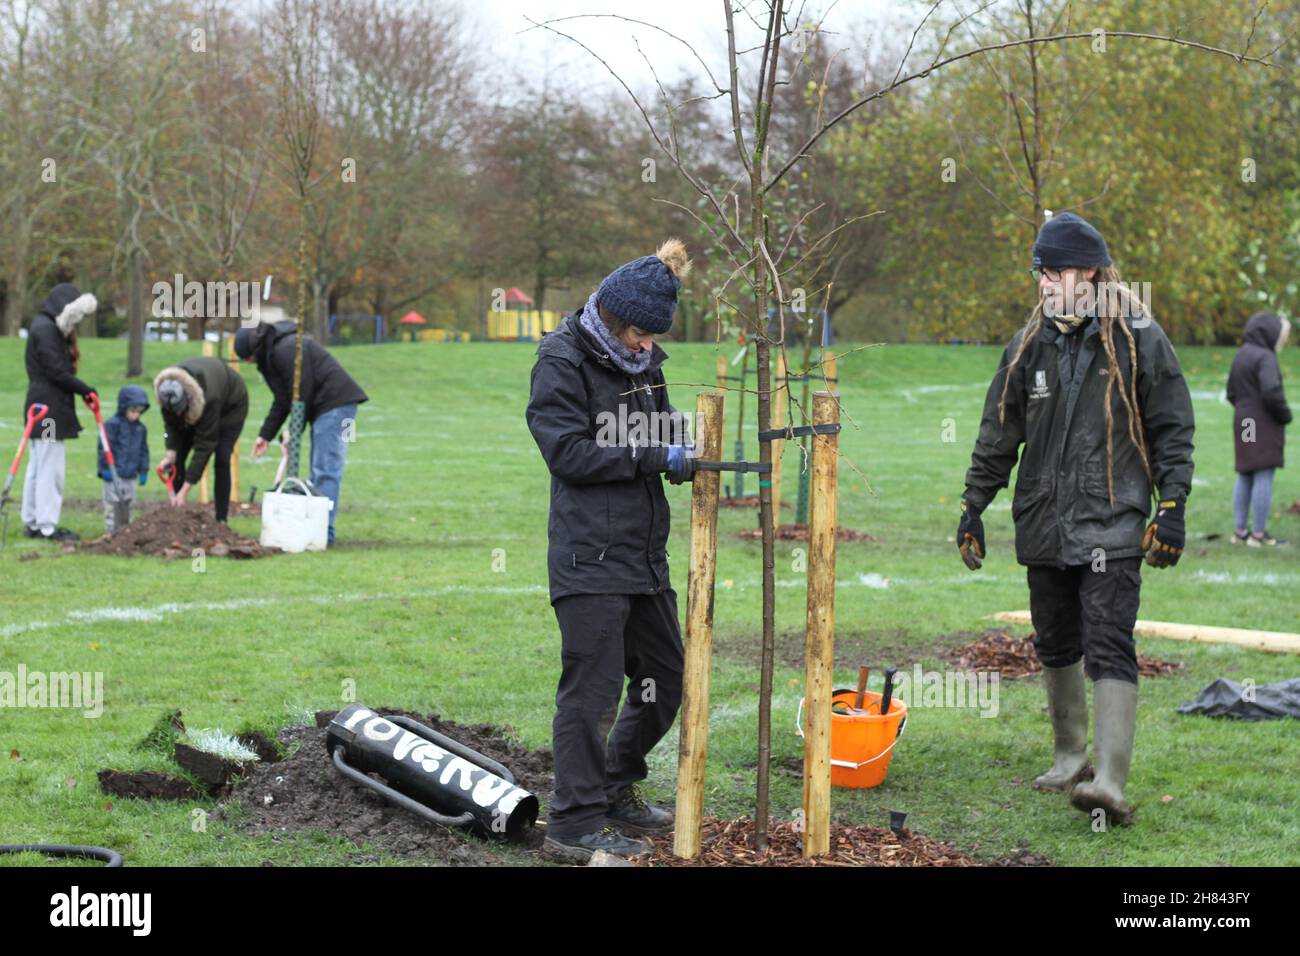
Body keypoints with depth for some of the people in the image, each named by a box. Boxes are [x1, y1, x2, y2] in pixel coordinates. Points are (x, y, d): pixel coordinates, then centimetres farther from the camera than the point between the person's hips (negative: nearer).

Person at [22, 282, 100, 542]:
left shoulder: (49, 327, 18)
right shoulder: (45, 329, -14)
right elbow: (57, 372, -18)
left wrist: (83, 391, 4)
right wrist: (86, 390, -9)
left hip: (41, 406, 10)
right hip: (49, 408, -10)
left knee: (38, 466, 12)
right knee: (50, 466, -7)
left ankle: (33, 522, 17)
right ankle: (47, 525, -6)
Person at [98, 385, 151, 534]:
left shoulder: (141, 428, 10)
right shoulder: (113, 424, -11)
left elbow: (143, 450, 17)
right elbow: (104, 447, -13)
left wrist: (143, 470, 14)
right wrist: (106, 468, -15)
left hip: (130, 475, 6)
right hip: (114, 473, -6)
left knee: (128, 502, 13)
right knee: (113, 503, -6)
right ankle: (110, 530, -3)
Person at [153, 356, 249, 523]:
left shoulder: (209, 396, -46)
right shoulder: (167, 390, -33)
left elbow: (204, 446, -41)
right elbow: (172, 424, -14)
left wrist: (185, 490, -41)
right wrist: (170, 452, -31)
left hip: (230, 407, -5)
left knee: (221, 460, -18)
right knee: (176, 457, -5)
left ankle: (221, 521, -12)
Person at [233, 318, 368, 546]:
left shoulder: (286, 350, -17)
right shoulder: (271, 354, 16)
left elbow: (301, 394, -18)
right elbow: (282, 400, 20)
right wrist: (265, 435, 16)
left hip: (336, 404, -11)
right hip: (322, 407, 11)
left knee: (326, 470, -11)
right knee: (318, 471, 12)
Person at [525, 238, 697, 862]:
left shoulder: (641, 361, 15)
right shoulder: (563, 361, -9)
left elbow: (663, 431, 21)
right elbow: (567, 451, -16)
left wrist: (686, 449, -2)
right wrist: (656, 458, -18)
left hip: (644, 553, 8)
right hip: (589, 557, -8)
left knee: (665, 679, 15)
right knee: (592, 685, -7)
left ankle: (616, 787, 32)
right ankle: (576, 824, 1)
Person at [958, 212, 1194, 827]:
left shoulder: (1138, 339, -3)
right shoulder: (1030, 344, 9)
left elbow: (1172, 430, 0)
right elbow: (998, 432, 15)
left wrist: (1172, 507, -6)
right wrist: (973, 506, 13)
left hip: (1110, 524, -5)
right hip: (1043, 524, 5)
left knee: (1109, 648, -14)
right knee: (1056, 647, 13)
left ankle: (1109, 782, -21)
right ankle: (1071, 758, 30)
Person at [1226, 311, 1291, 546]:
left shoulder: (1240, 356, 12)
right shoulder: (1264, 357, -15)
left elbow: (1231, 393, 18)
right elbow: (1272, 392, -25)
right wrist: (1285, 415, -10)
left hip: (1242, 422, 9)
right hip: (1264, 426, -9)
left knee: (1245, 478, 13)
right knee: (1264, 477, -5)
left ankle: (1240, 530, 16)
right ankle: (1259, 534, -4)